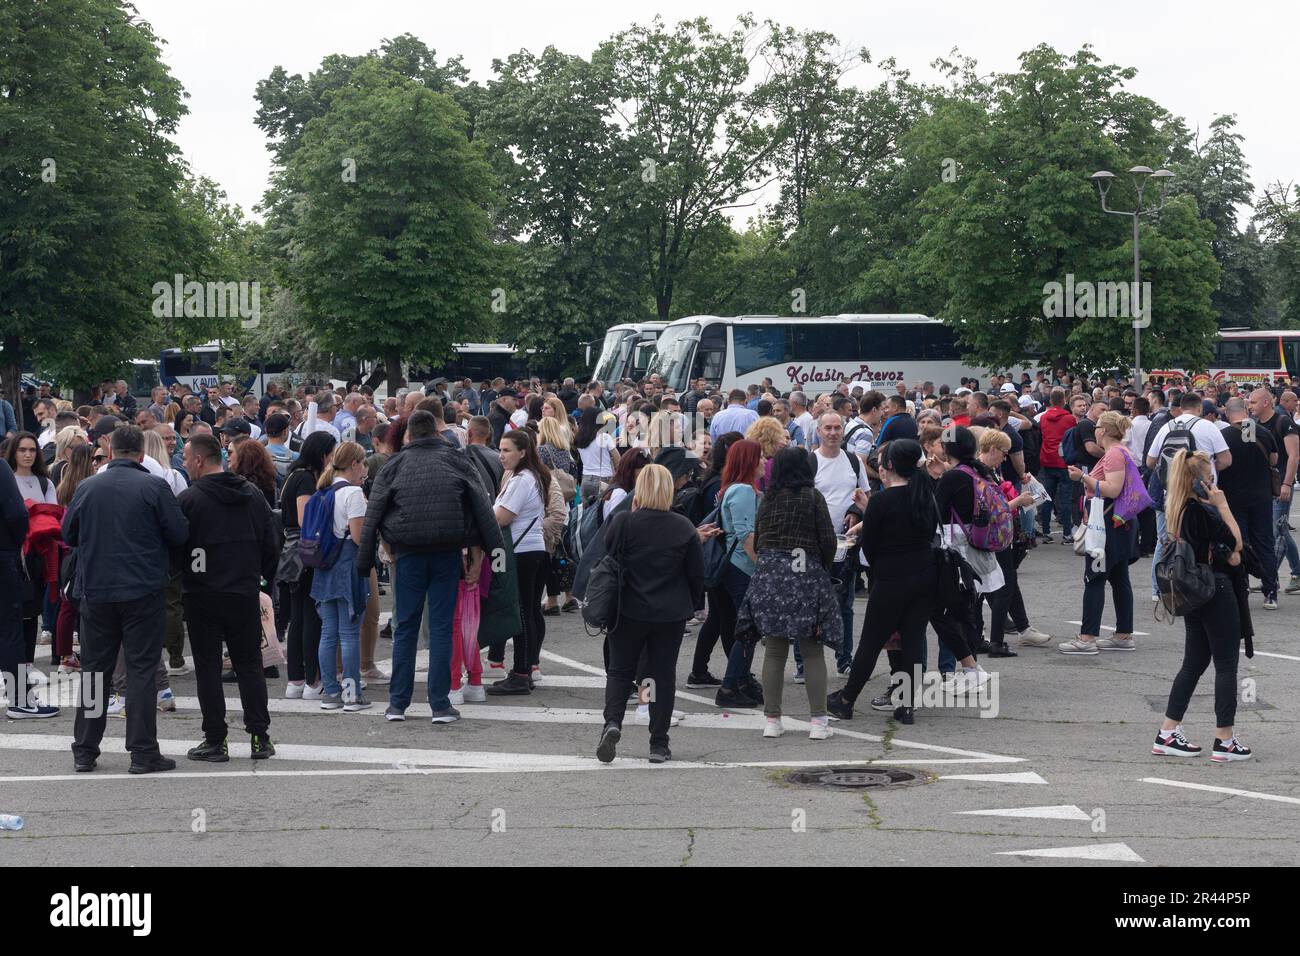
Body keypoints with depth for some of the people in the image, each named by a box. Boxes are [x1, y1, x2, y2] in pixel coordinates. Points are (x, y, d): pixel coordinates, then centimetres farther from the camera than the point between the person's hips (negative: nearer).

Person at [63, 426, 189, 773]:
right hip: (143, 592, -3)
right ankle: (143, 752, 0)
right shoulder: (154, 487, -9)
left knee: (94, 669, 12)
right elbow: (180, 534, -6)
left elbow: (68, 535, 11)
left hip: (96, 591, 3)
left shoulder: (87, 488, 1)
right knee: (141, 669, 1)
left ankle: (84, 751, 16)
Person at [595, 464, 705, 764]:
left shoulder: (623, 522, -9)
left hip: (629, 612, -1)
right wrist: (694, 605, 16)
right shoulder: (684, 528, -5)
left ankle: (612, 722, -12)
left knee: (620, 670, 12)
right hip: (671, 614, 1)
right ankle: (659, 744, 9)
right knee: (663, 673, 9)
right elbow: (697, 574, 1)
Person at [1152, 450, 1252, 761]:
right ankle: (1225, 741, 3)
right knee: (1226, 665, 0)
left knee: (1194, 662, 15)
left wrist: (1229, 554, 1)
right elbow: (1236, 542, -14)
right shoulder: (1202, 511, -20)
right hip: (1216, 591, -9)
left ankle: (1168, 734, 14)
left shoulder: (1178, 510, 8)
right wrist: (1223, 504, -11)